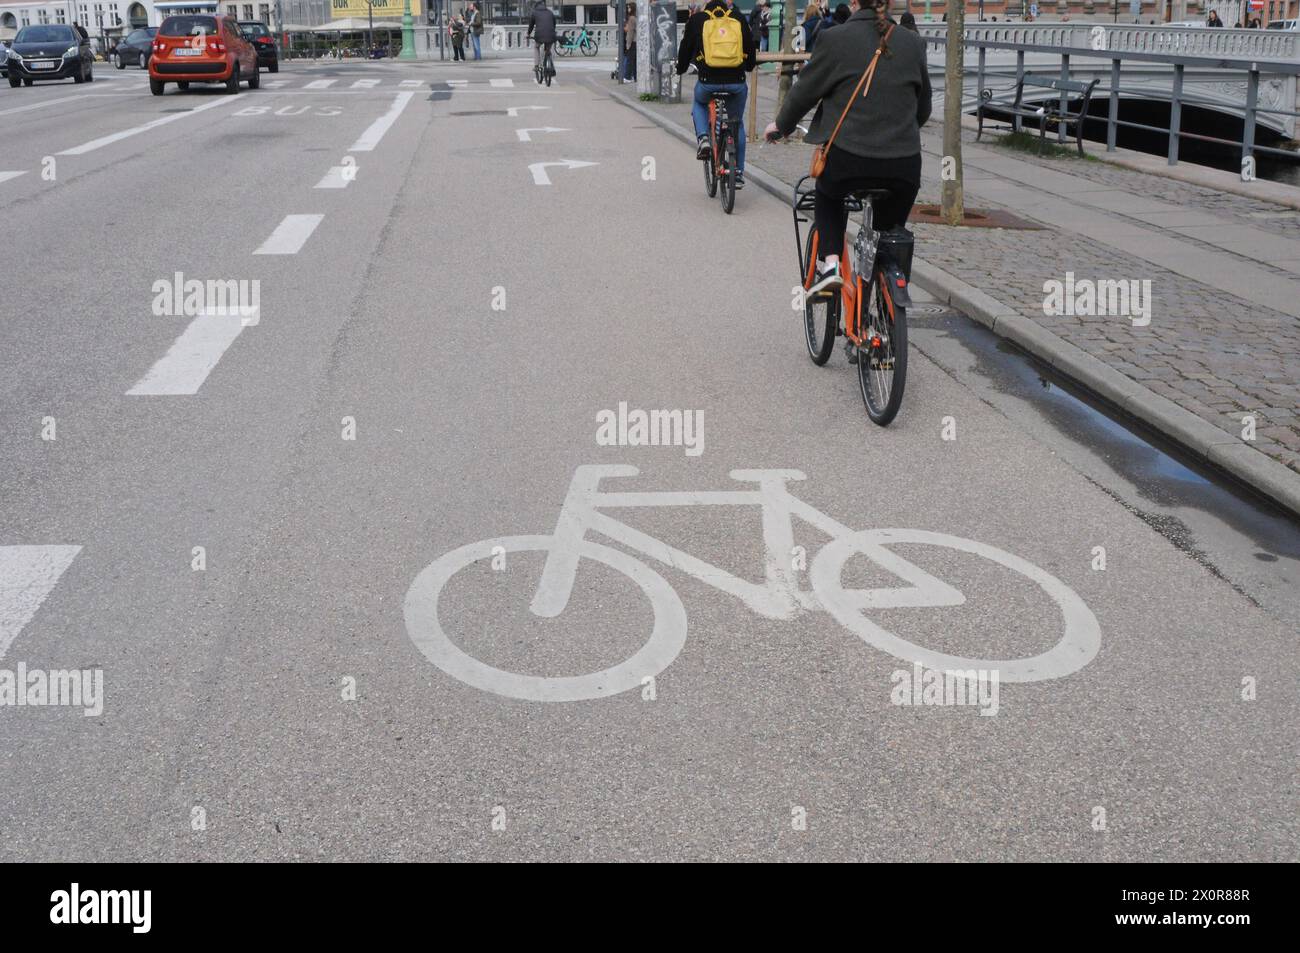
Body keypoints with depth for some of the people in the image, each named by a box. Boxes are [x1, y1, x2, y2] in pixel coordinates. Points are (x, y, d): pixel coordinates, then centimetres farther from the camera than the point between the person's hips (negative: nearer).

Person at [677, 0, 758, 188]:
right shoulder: (738, 19, 9)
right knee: (737, 124, 22)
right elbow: (751, 50, 15)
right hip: (737, 83, 1)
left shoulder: (696, 20, 5)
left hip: (708, 82, -1)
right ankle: (738, 173, 20)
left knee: (699, 105, 34)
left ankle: (703, 138, 7)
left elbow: (685, 49, 12)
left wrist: (680, 69, 33)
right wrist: (748, 67, 37)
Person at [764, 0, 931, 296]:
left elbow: (805, 91, 5)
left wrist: (781, 124, 24)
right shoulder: (913, 43, 7)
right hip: (903, 167, 2)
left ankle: (829, 263, 11)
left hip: (847, 160, -2)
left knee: (827, 197, 31)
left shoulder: (837, 39, -3)